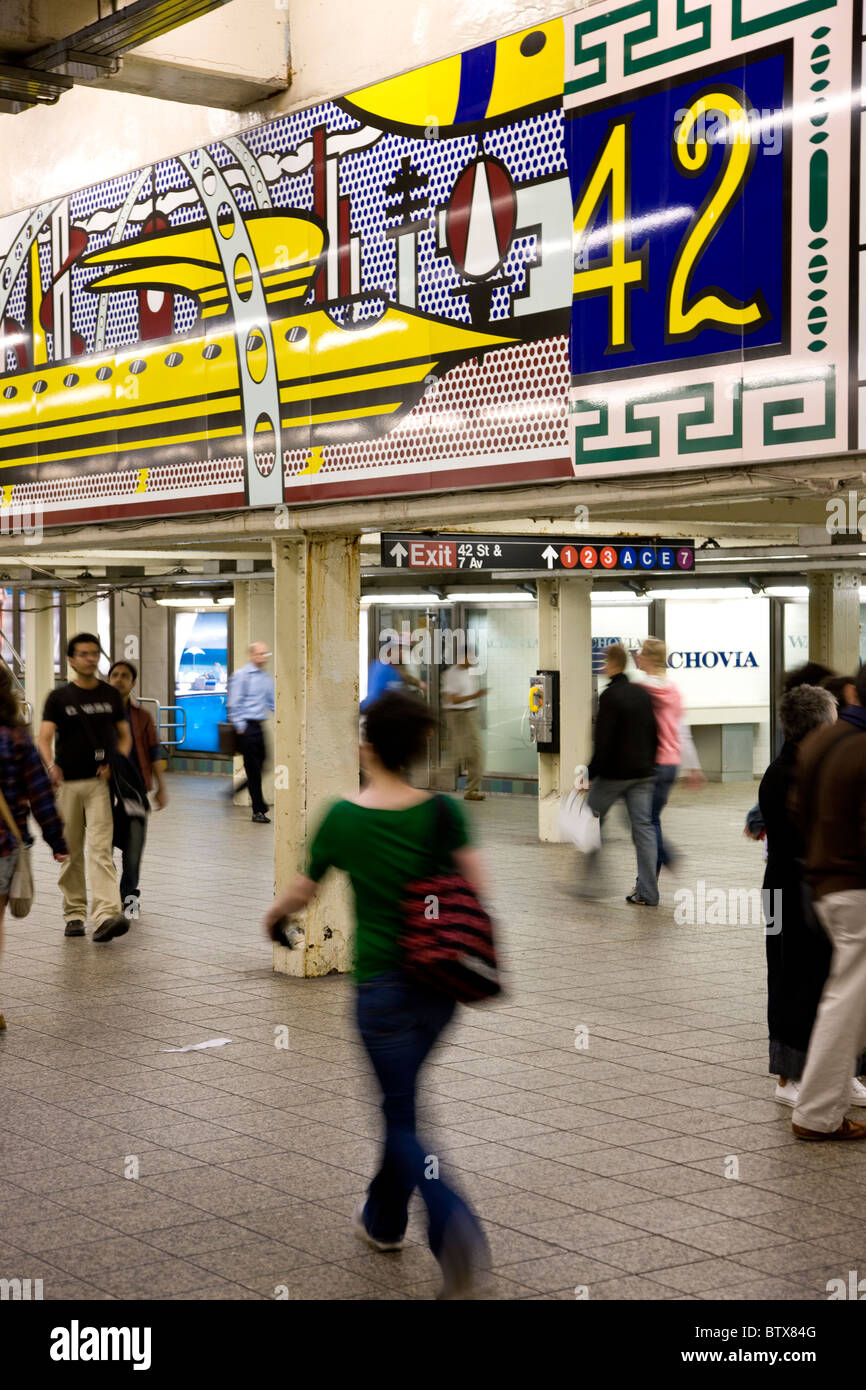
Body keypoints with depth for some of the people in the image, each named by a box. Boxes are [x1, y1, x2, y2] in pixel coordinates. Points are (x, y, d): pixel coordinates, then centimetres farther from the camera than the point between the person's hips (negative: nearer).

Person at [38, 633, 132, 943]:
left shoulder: (110, 695, 9)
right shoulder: (59, 697, 4)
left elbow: (125, 735, 14)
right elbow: (44, 737, -6)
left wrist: (116, 763, -6)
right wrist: (51, 766, -27)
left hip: (99, 782, 0)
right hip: (67, 783, 0)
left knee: (100, 849, -13)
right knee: (71, 852, 8)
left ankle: (106, 916, -23)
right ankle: (74, 914, 20)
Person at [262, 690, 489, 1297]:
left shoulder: (342, 818, -9)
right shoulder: (443, 811, -6)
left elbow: (302, 891, 6)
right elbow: (478, 890, -6)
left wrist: (274, 917, 27)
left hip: (383, 989, -4)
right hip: (440, 985, 4)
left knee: (403, 1121, 5)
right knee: (400, 1102, 23)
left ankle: (453, 1220, -18)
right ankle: (384, 1219, 37)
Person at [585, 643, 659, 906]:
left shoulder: (610, 696, -13)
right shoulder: (642, 694, 10)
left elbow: (603, 741, -17)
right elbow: (653, 733, 14)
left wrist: (591, 773, -13)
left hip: (614, 772, -6)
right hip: (642, 773, 6)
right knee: (643, 827, 3)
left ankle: (588, 880, 13)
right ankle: (647, 893, -1)